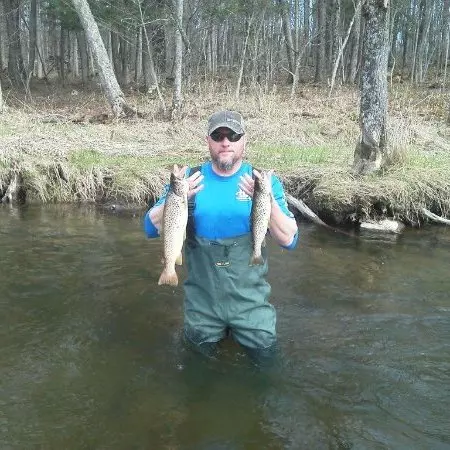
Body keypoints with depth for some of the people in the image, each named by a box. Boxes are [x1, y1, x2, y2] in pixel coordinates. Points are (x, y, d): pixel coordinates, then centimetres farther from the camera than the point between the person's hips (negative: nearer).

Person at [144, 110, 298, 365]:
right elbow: (151, 229, -9)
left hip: (249, 298, -1)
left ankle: (241, 330, 37)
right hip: (202, 298, 1)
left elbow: (289, 240, -16)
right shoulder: (190, 178, -5)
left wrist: (267, 200, -33)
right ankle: (215, 328, 47)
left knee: (265, 356, 10)